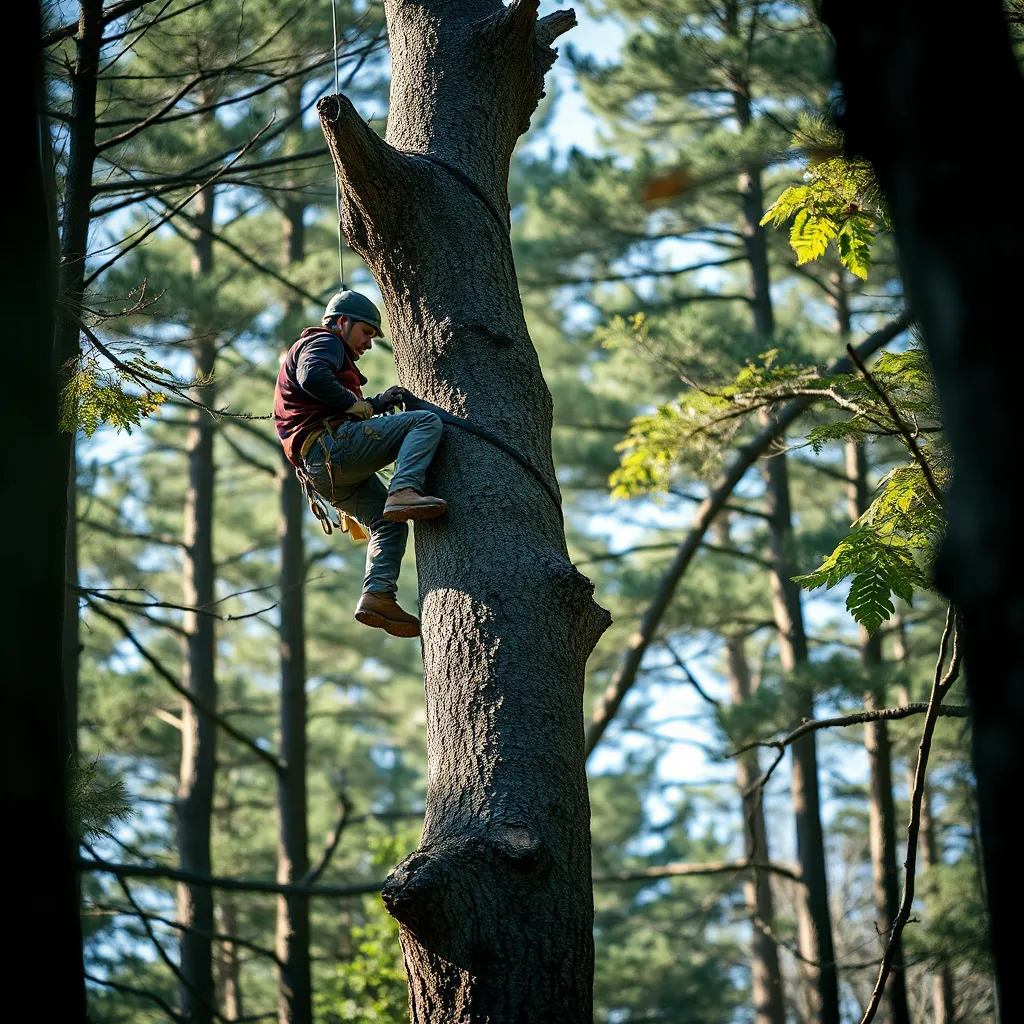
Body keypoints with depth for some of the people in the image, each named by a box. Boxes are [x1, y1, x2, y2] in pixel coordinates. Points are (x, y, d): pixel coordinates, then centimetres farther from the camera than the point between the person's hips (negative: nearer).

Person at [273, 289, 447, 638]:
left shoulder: (315, 347, 39)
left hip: (323, 471, 10)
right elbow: (313, 377, -18)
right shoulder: (324, 341, 7)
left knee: (389, 525, 8)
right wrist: (361, 406, -10)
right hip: (332, 443, -10)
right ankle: (404, 492, -35)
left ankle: (377, 595, -9)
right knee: (427, 422, -15)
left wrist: (377, 403, 18)